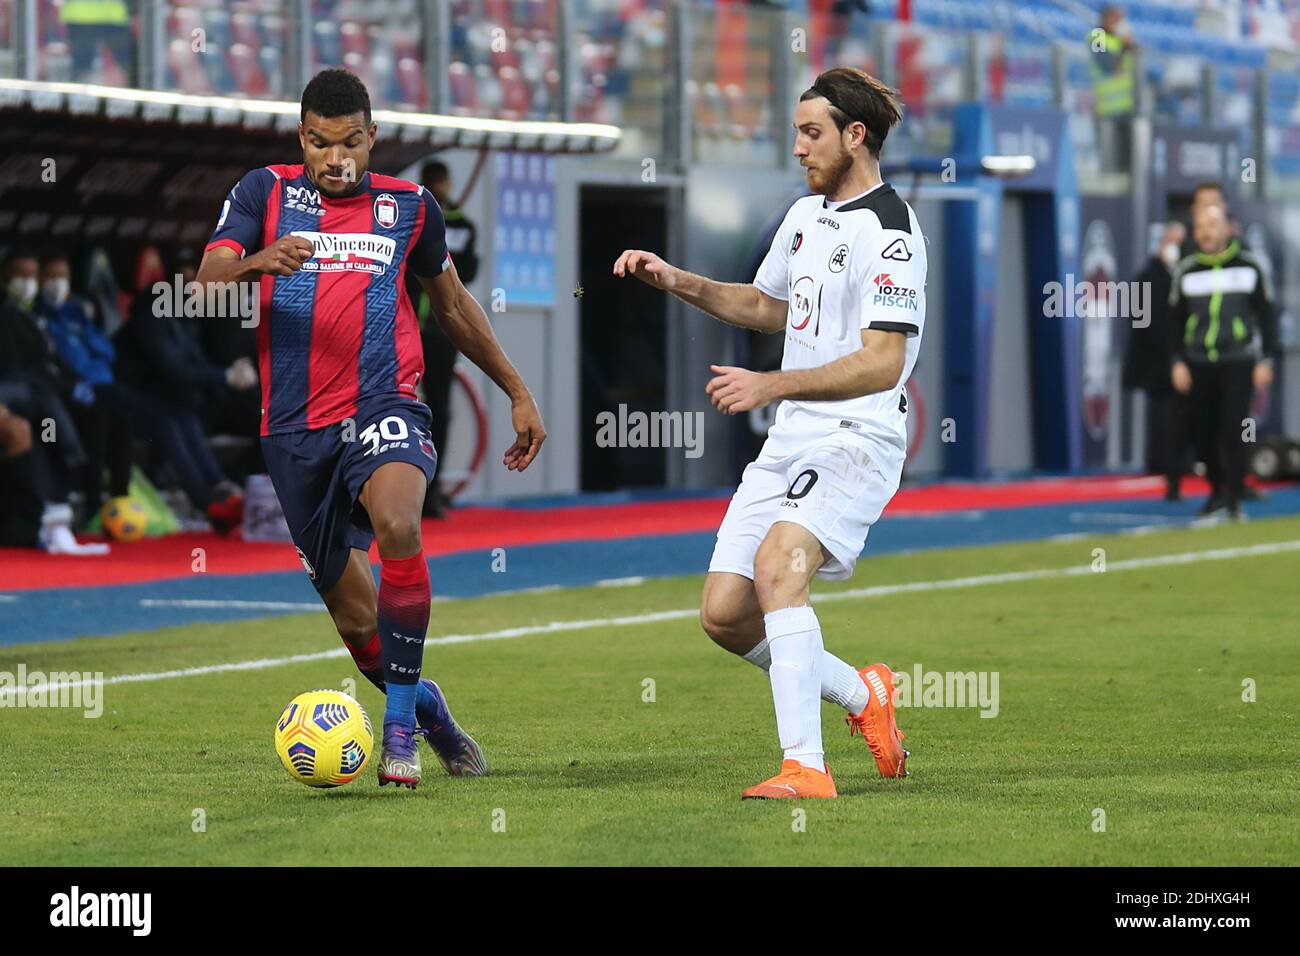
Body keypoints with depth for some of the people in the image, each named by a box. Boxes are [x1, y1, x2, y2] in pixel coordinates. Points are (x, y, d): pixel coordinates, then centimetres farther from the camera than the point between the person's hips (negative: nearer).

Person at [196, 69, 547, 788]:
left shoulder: (409, 205, 10)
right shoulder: (265, 192, 5)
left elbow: (451, 304, 24)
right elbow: (209, 282, -9)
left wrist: (518, 392, 25)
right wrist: (257, 265, -31)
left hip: (383, 406, -1)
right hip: (295, 427, 1)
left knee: (397, 523, -33)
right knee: (354, 617, 4)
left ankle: (399, 726, -25)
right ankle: (425, 705, 35)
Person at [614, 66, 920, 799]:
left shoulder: (888, 230, -14)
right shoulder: (807, 214, 15)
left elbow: (882, 363, -23)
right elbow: (770, 306, 32)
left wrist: (771, 385, -30)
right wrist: (677, 282, 19)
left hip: (856, 439, -9)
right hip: (791, 439, 9)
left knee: (778, 563, -32)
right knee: (724, 613, 2)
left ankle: (805, 766, -32)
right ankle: (863, 696, 23)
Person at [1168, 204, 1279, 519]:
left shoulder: (1249, 267, 2)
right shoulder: (1186, 271, 6)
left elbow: (1266, 316, 6)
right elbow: (1175, 320, 11)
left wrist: (1267, 360, 0)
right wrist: (1177, 361, 3)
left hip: (1237, 362, -2)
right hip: (1198, 363, 3)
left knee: (1233, 429, -12)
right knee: (1203, 430, 2)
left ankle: (1234, 498, -8)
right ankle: (1217, 490, 18)